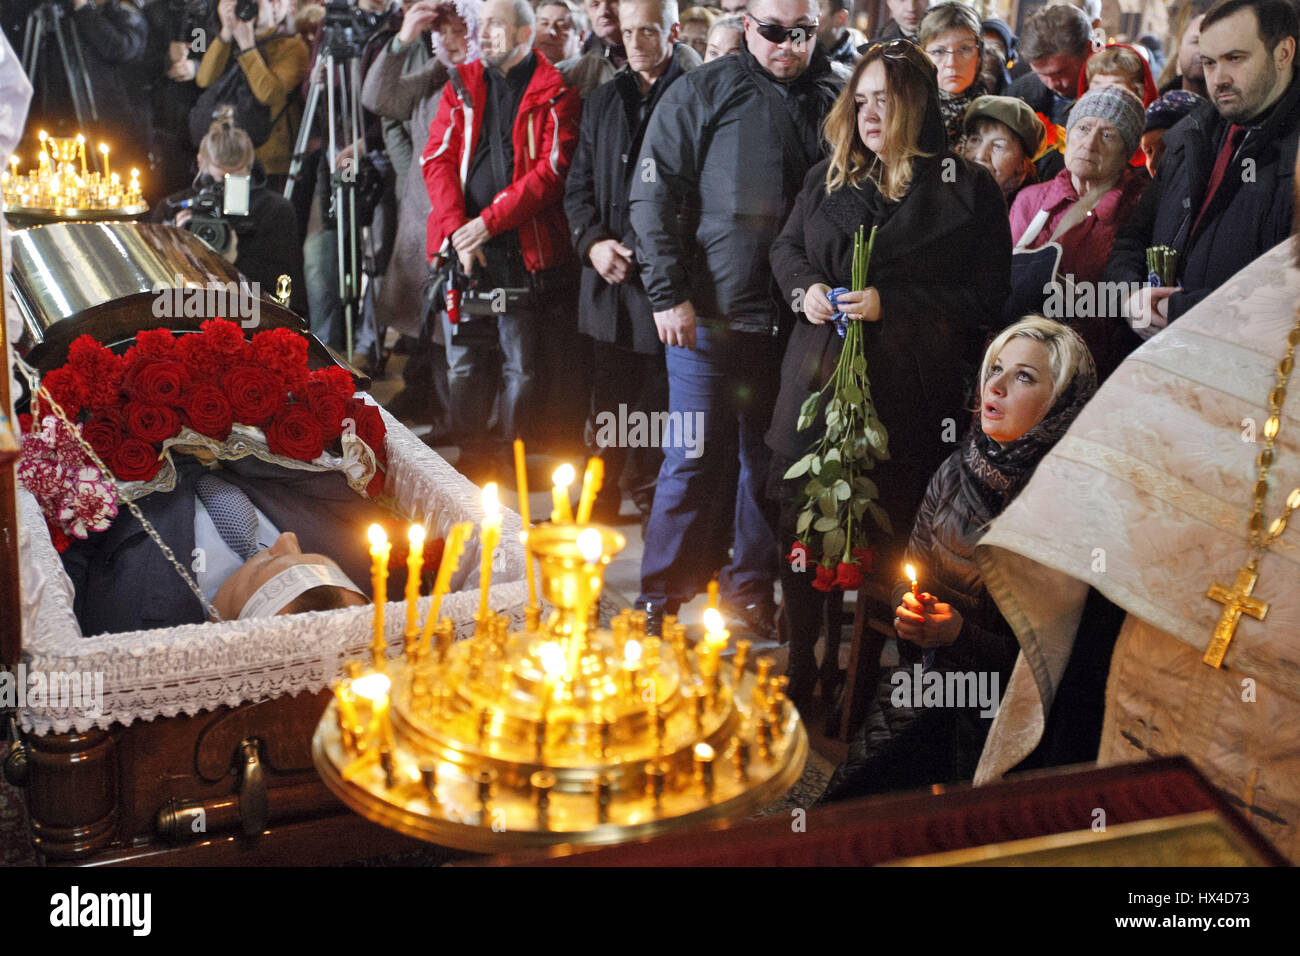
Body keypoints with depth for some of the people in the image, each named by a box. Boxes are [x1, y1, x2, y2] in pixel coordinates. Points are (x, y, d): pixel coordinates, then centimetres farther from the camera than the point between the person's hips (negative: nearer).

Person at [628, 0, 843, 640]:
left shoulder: (833, 101, 10)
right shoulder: (701, 93, 0)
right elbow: (653, 196, -2)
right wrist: (668, 293, -9)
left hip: (797, 321, 3)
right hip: (711, 315, -3)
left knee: (771, 460, 10)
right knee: (695, 460, 0)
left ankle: (750, 591, 24)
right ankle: (661, 598, 14)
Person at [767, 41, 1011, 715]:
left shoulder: (967, 190, -3)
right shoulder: (829, 178, 12)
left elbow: (986, 295, -7)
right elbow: (785, 247, 23)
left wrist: (890, 304, -15)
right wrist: (806, 286, -1)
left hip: (905, 399, -4)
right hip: (820, 382, 5)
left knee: (879, 542, 2)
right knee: (801, 530, 7)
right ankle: (802, 669, 23)